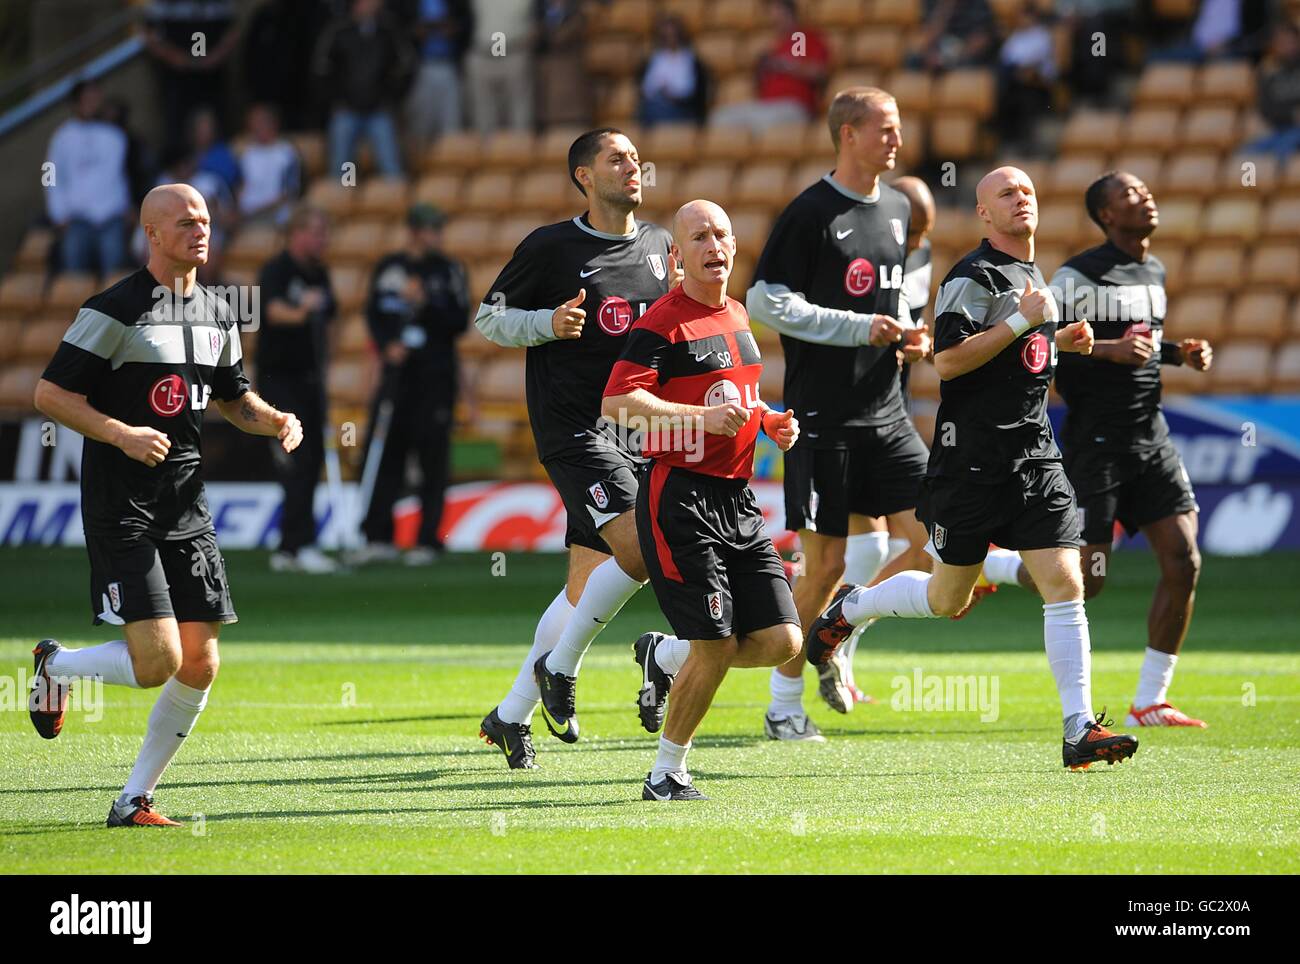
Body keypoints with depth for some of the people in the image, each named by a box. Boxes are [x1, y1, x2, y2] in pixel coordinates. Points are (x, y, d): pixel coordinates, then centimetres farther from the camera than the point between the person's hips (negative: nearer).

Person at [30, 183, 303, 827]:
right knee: (158, 662, -15)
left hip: (187, 504, 7)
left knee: (199, 664, 1)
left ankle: (134, 799, 14)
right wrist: (121, 434, -23)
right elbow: (50, 393, -10)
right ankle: (56, 666, 16)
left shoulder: (216, 315, 12)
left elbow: (232, 396, 25)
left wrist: (275, 421, 4)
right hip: (121, 509, -7)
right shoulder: (115, 311, -11)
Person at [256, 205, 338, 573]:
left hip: (309, 377, 8)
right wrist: (300, 312, -51)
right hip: (279, 377, -8)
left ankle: (287, 549, 12)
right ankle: (303, 543, -19)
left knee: (311, 461, 7)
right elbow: (274, 310, -30)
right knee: (297, 462, -15)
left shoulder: (319, 273, 12)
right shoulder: (276, 270, -11)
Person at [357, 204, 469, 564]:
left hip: (436, 376, -3)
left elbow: (459, 323, -4)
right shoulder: (388, 268, 9)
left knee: (433, 460, -4)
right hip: (398, 370, 3)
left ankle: (428, 541, 0)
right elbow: (374, 314, 13)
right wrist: (387, 345, -4)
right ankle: (380, 538, 6)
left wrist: (425, 304, -16)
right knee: (383, 454, 0)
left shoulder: (448, 270, 0)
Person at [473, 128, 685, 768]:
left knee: (588, 582, 8)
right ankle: (559, 669, -3)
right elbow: (489, 318, 2)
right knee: (639, 547, -22)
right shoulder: (550, 248, -5)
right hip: (571, 428, -6)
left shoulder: (659, 245, 11)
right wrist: (549, 322, -16)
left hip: (633, 428, 6)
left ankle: (511, 715, 18)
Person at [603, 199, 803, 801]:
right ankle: (667, 773, 8)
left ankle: (668, 659, 25)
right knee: (716, 645, -9)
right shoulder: (663, 323, -10)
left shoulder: (737, 316, 16)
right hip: (681, 498, -8)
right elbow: (617, 401, -20)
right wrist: (704, 417, -26)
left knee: (781, 642, 0)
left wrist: (771, 423, 12)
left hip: (737, 501, 8)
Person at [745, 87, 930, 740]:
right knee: (827, 561, -4)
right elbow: (764, 301, -13)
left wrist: (905, 331, 7)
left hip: (885, 411, 7)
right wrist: (860, 327, -16)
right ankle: (783, 704, 10)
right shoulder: (811, 213, -10)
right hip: (823, 412, -7)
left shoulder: (897, 210, 13)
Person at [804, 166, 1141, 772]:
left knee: (1064, 583, -8)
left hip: (1035, 457, 6)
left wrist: (1058, 342, 12)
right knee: (948, 600, 6)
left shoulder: (1032, 277, 17)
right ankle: (851, 608, 35)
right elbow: (948, 359, -20)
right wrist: (1021, 321, -21)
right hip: (971, 460, -6)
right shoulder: (974, 278, -10)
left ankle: (1079, 729, -9)